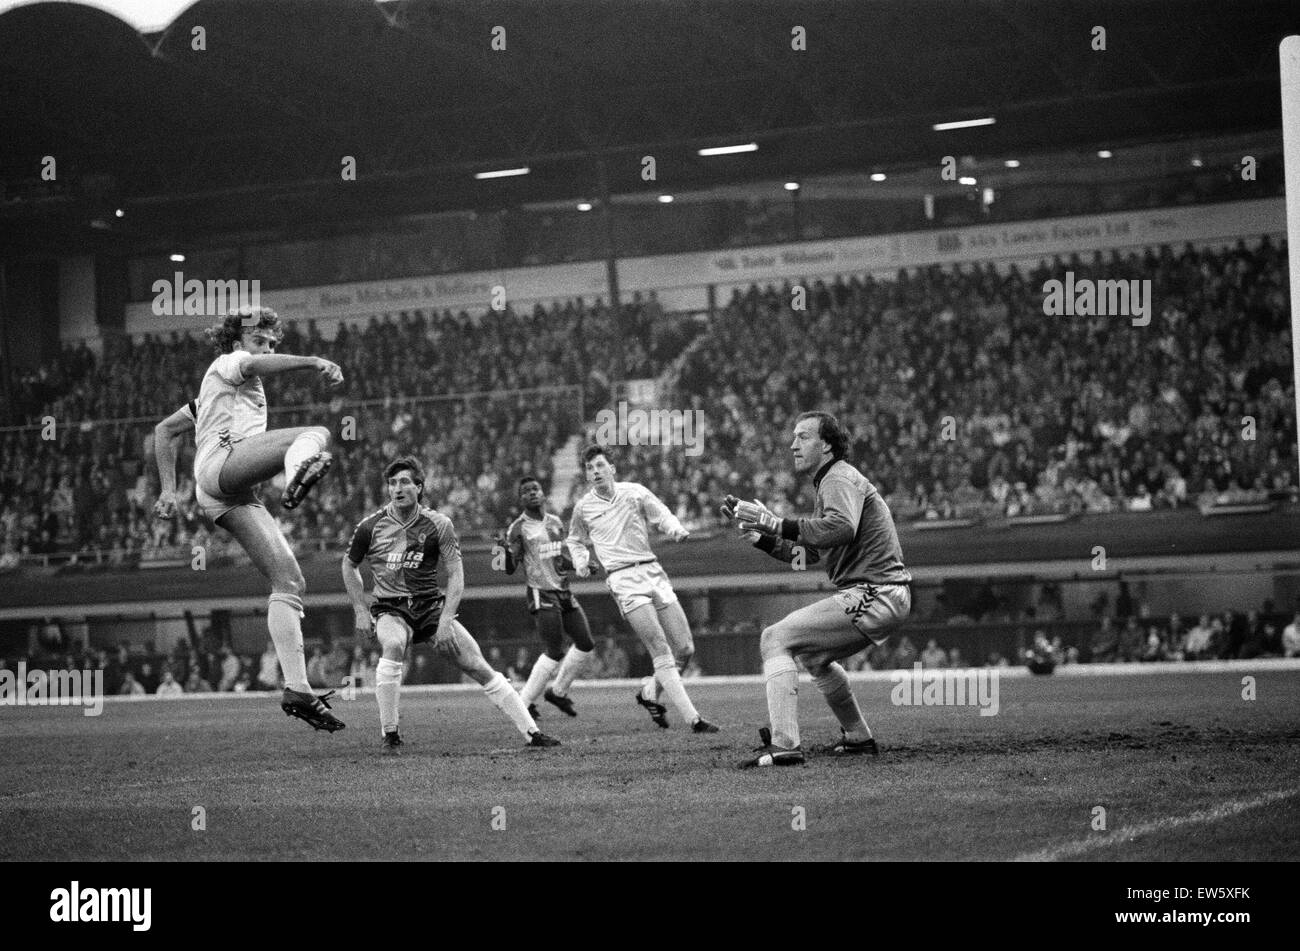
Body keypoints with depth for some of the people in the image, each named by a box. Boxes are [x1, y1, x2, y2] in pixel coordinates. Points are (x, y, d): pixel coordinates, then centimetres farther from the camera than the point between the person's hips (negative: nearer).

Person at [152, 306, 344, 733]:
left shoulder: (214, 395, 40)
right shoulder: (226, 365, 15)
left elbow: (165, 431, 41)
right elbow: (255, 364, -9)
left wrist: (168, 490, 30)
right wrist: (313, 362, -24)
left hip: (234, 500, 8)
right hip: (222, 462, -8)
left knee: (289, 582, -1)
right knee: (316, 433, -26)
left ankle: (297, 689, -12)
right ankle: (299, 473, -64)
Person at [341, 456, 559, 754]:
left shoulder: (438, 525, -7)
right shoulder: (371, 526, -6)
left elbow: (455, 576, -4)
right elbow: (349, 566, 11)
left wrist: (445, 621, -15)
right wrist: (361, 612, 3)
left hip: (432, 605, 1)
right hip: (390, 609, -1)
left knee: (480, 668, -7)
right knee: (393, 646, -36)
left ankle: (531, 732, 2)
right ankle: (390, 736, -25)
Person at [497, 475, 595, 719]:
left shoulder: (556, 523, 12)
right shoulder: (518, 528, -9)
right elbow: (510, 569, -12)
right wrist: (506, 549, -31)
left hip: (564, 591, 7)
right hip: (541, 594, -7)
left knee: (585, 644, 6)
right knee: (555, 653, -14)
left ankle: (557, 691, 22)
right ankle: (524, 702, -5)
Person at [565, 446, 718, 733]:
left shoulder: (635, 492, 7)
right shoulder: (583, 508, 7)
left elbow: (662, 515, 7)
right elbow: (575, 540, 25)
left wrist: (674, 528, -14)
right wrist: (580, 561, 6)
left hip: (652, 572, 3)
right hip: (622, 579, -3)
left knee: (685, 649, 1)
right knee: (661, 651, -15)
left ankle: (649, 692, 26)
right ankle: (693, 719, -17)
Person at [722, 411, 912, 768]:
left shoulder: (840, 479, -9)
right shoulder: (830, 483, 24)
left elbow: (842, 528, -31)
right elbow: (807, 553, 26)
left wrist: (778, 524, -30)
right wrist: (758, 536, 15)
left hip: (872, 596, -10)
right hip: (879, 595, 10)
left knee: (775, 639, -12)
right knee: (814, 654, 29)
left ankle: (784, 744, -21)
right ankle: (858, 738, 34)